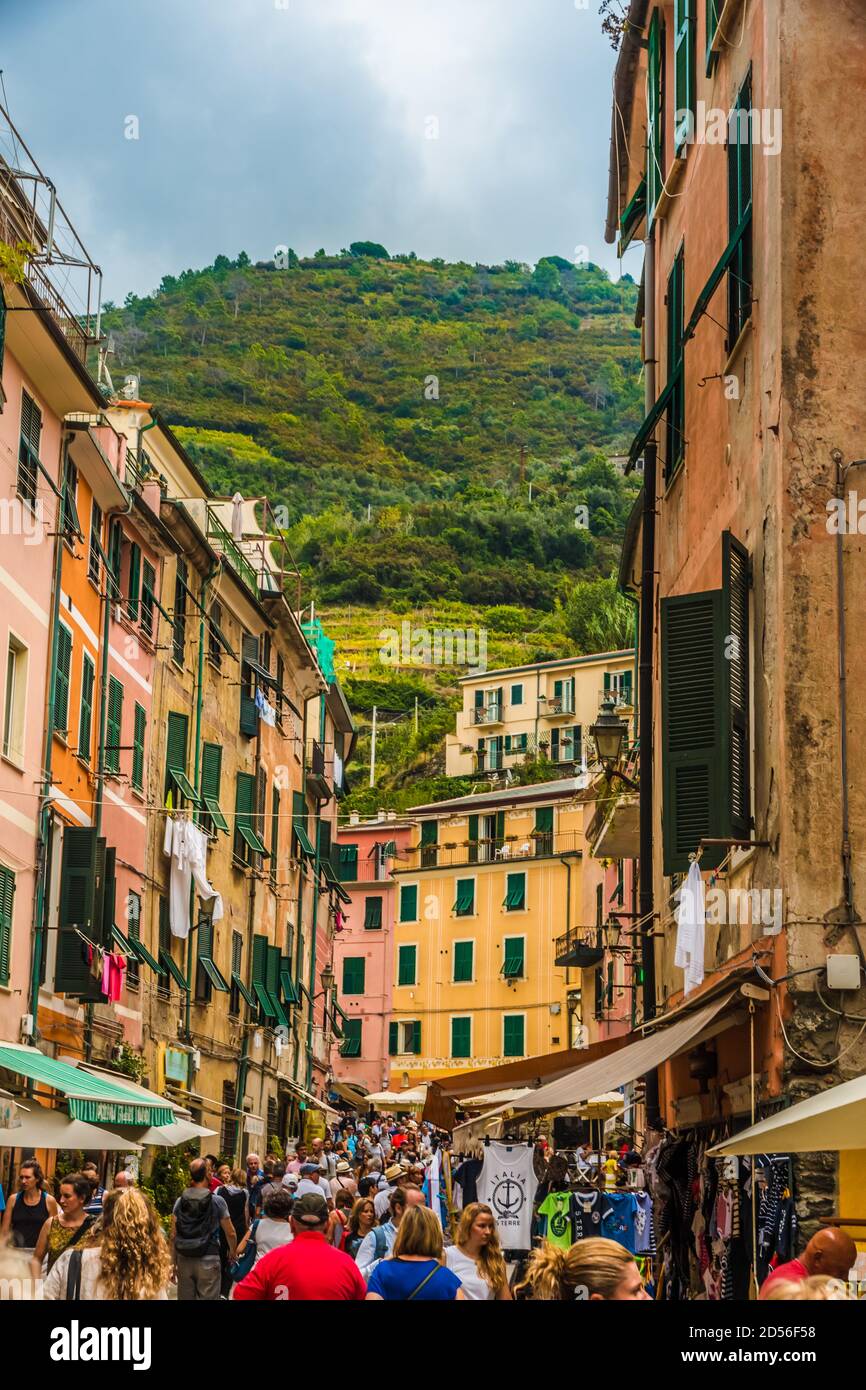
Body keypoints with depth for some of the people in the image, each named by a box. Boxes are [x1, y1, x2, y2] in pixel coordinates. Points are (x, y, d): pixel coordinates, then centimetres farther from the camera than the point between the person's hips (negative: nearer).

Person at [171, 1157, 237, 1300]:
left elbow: (173, 1236, 1)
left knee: (185, 1298, 11)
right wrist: (233, 1251, 21)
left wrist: (173, 1262, 9)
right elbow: (230, 1233, 2)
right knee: (207, 1298, 0)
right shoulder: (217, 1201, -6)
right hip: (208, 1261, -3)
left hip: (184, 1260, 3)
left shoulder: (180, 1201, 2)